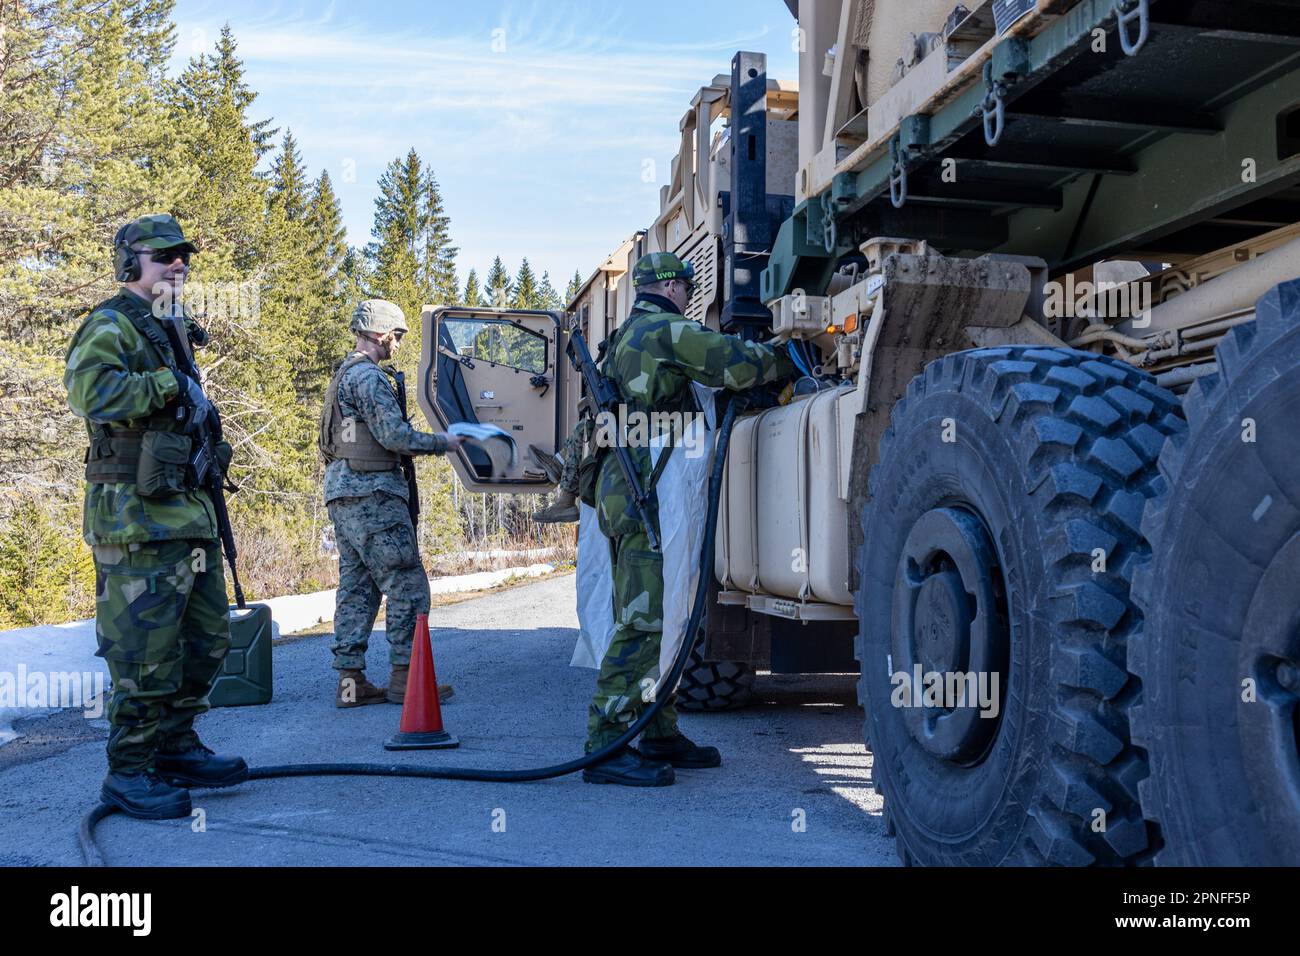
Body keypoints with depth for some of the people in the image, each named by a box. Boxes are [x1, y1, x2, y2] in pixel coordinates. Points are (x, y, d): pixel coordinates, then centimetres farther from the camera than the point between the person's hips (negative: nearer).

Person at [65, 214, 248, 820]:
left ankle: (175, 747, 25)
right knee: (145, 651, -6)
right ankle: (129, 774, 6)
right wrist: (170, 385, -18)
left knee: (207, 638, 13)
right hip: (138, 515, -9)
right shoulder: (111, 324, -7)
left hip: (187, 512, 9)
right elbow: (90, 390, -27)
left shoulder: (171, 332, 21)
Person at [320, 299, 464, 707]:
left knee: (356, 588, 10)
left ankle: (350, 681, 11)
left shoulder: (343, 375, 21)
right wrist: (441, 442, -6)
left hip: (343, 496, 10)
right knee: (407, 586, -5)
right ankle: (405, 678, -3)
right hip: (372, 494, -10)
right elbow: (394, 435, -18)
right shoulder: (370, 376, -12)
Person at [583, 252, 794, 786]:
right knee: (643, 623, -13)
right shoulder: (666, 329, -6)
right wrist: (789, 362, 5)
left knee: (653, 620, 13)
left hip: (626, 494, 11)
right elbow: (735, 361, -12)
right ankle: (605, 746, -12)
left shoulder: (627, 337, 25)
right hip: (646, 495, -11)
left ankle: (660, 735, 20)